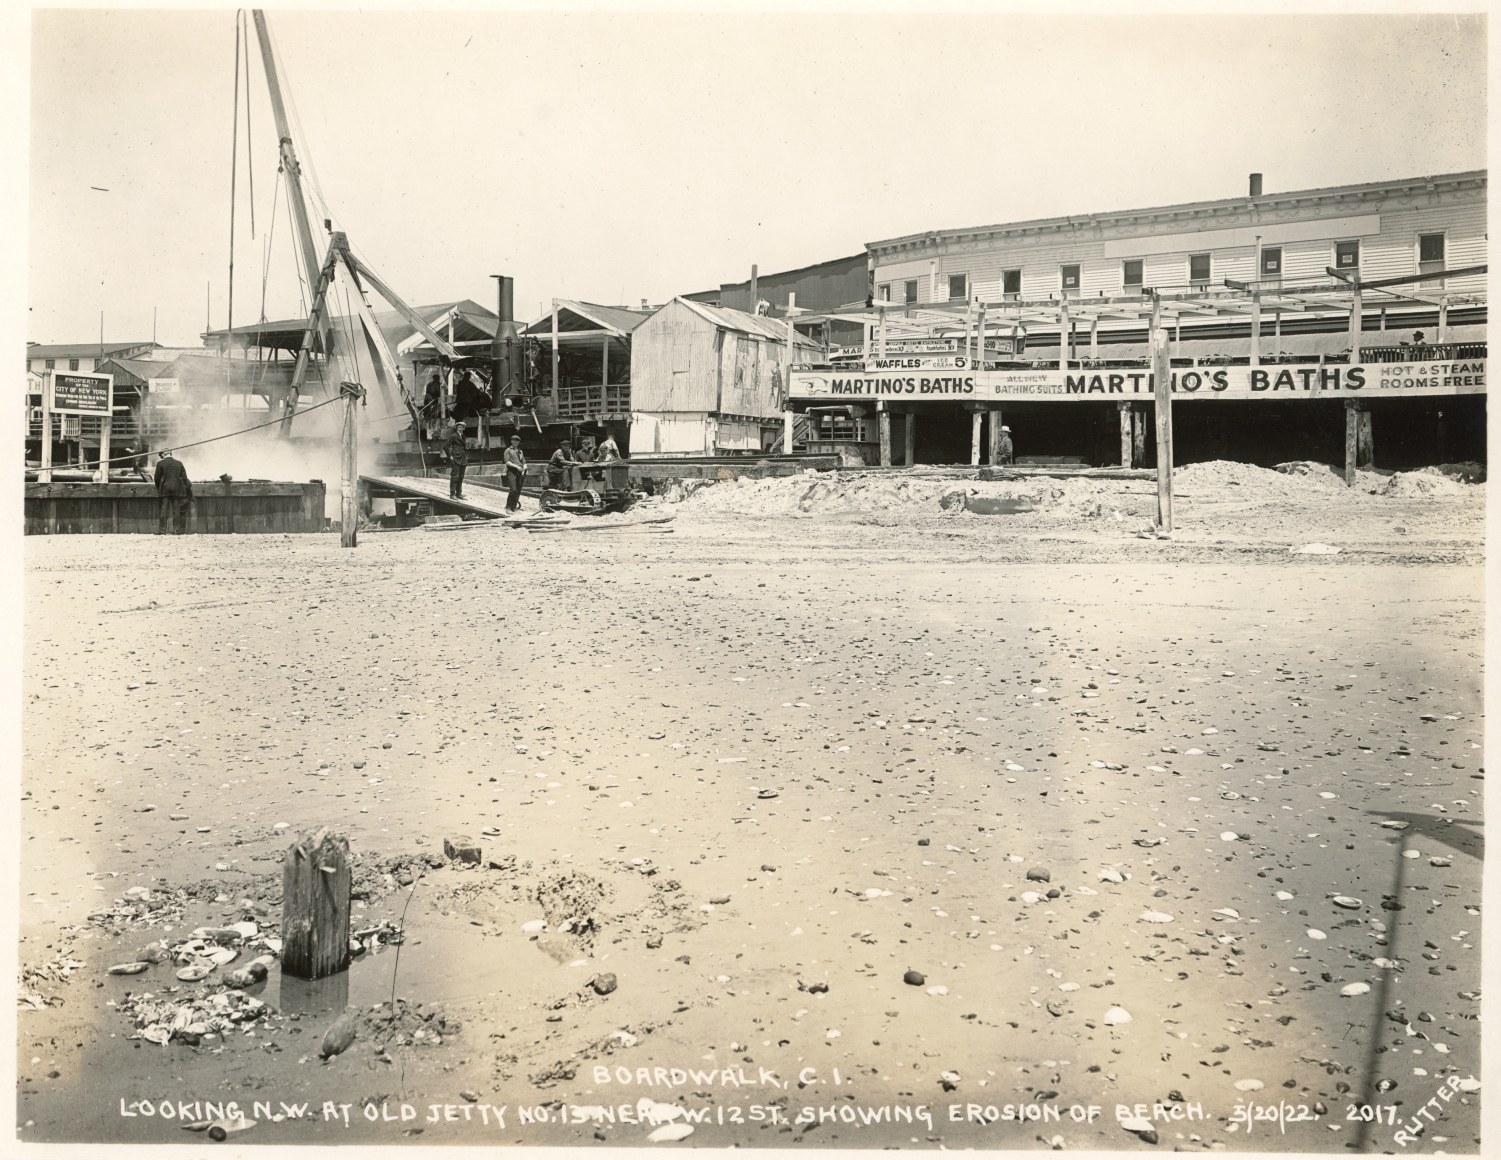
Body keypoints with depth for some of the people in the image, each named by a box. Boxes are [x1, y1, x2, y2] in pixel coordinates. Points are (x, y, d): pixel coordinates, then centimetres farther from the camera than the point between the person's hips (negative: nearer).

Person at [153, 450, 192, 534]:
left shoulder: (160, 463, -1)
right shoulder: (179, 463, 6)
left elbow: (157, 478, 1)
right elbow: (184, 478, 4)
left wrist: (158, 488, 15)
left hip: (165, 489, -2)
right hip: (177, 489, 2)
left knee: (163, 510, 1)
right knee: (176, 510, 5)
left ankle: (162, 530, -2)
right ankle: (177, 530, 2)